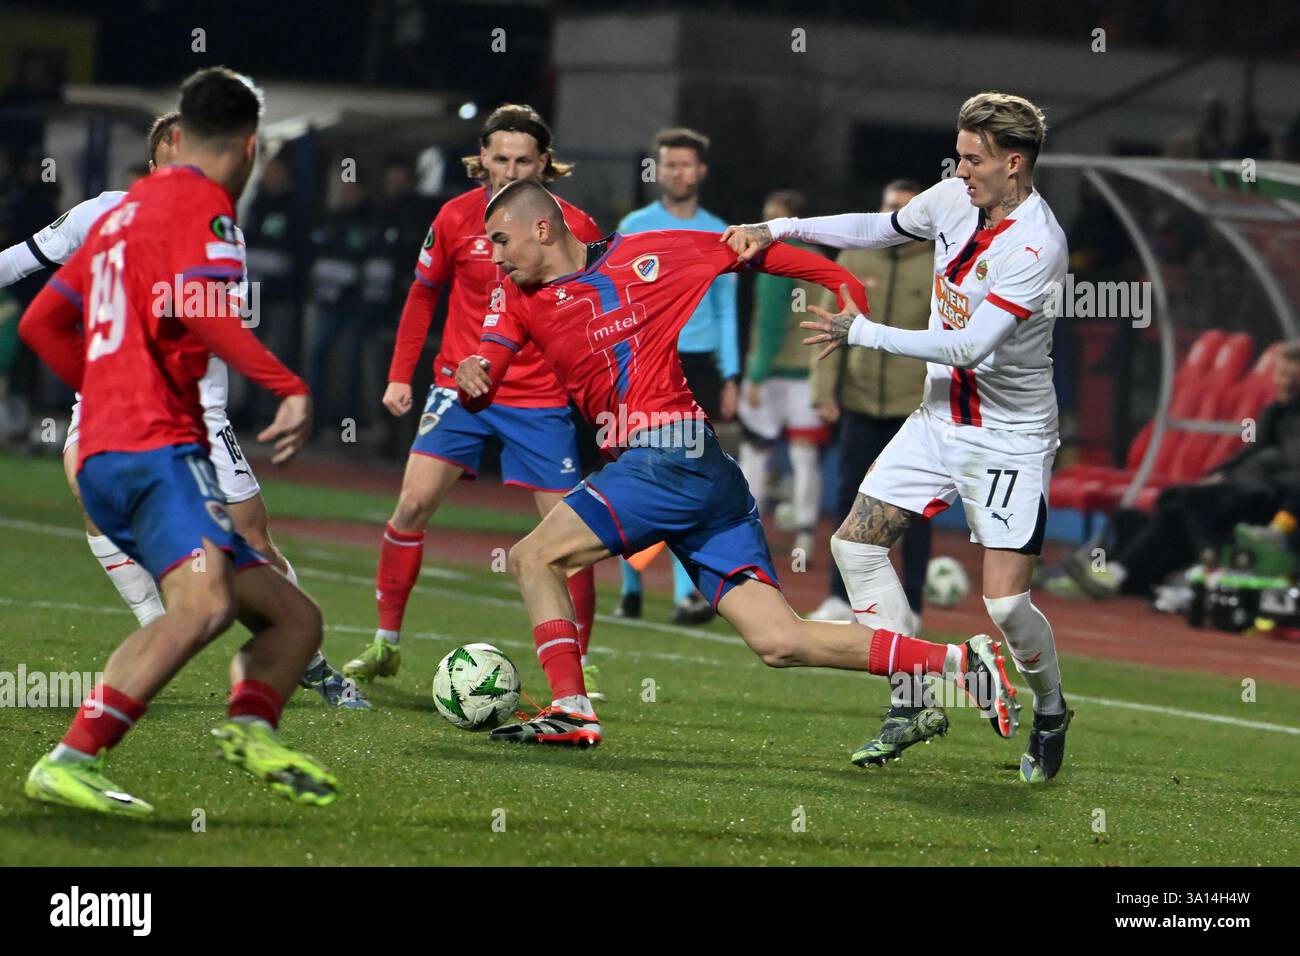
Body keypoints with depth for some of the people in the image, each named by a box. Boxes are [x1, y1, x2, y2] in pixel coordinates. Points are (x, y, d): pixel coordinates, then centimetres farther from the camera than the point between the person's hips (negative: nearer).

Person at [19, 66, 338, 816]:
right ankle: (69, 764, -39)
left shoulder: (120, 212, 25)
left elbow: (42, 323, 31)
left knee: (294, 617, 11)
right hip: (157, 450, -10)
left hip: (105, 455, 10)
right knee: (204, 603, -31)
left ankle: (253, 730, -14)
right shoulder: (202, 202, -2)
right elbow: (203, 307, -21)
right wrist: (291, 388, -24)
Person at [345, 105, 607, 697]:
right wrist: (400, 375, 5)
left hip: (540, 398, -1)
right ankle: (386, 644, 4)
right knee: (413, 505, -8)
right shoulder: (457, 218, -4)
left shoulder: (573, 227, -8)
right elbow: (423, 294, 10)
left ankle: (581, 664, 9)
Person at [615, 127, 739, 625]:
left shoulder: (717, 234, 11)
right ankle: (631, 588, 10)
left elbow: (726, 308, 13)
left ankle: (688, 592, -9)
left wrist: (731, 377, 7)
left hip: (698, 367, 1)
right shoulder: (635, 227, 3)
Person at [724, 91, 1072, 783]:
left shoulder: (1037, 245, -25)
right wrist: (781, 229, 9)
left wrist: (863, 334, -25)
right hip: (940, 415, 8)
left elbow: (971, 345, -30)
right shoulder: (956, 197, -2)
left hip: (1009, 437, -8)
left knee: (1005, 601, -13)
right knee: (856, 544, 1)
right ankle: (910, 705, 10)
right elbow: (882, 229, 18)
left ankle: (1050, 709, 17)